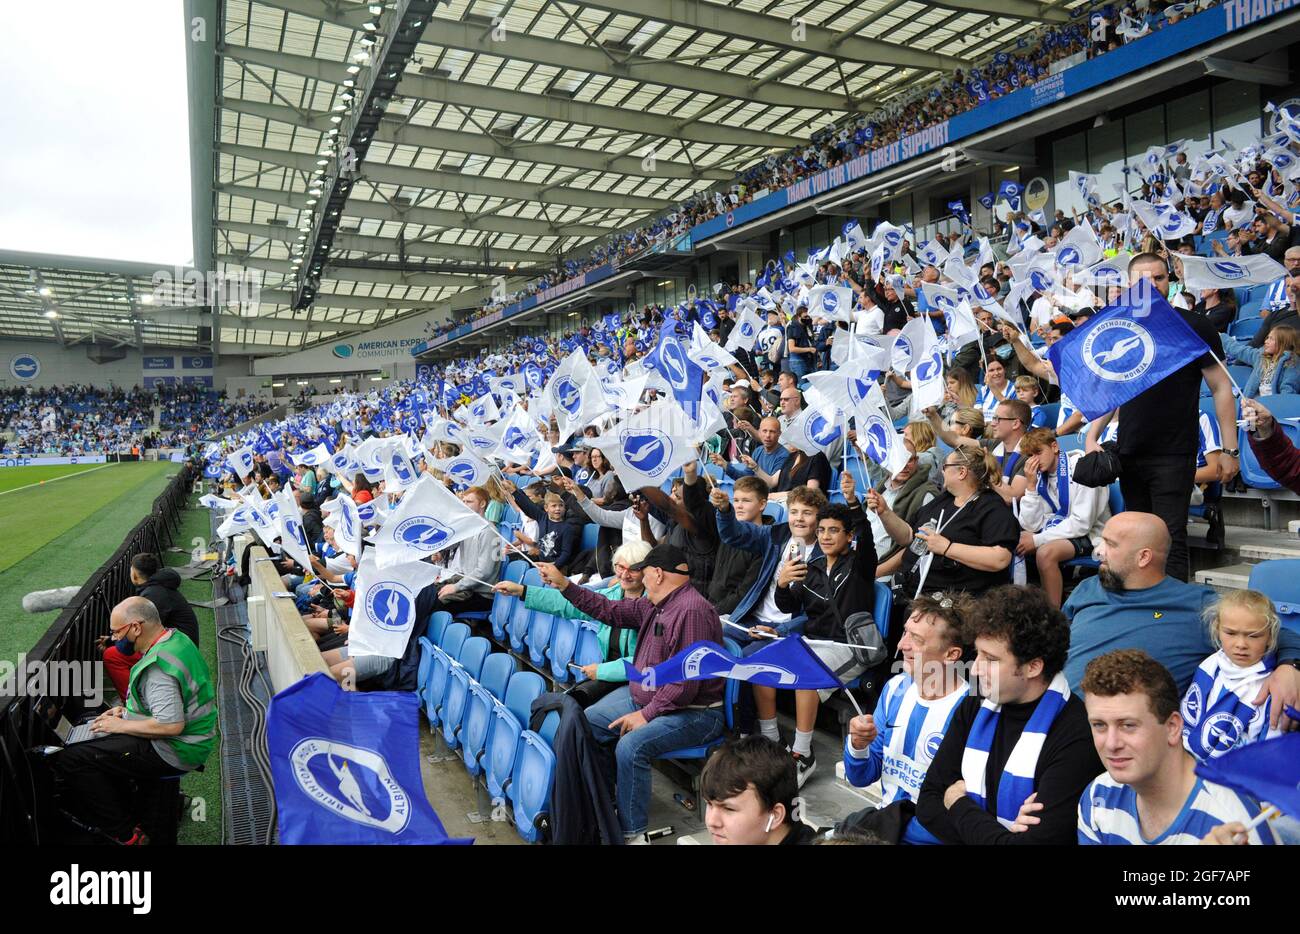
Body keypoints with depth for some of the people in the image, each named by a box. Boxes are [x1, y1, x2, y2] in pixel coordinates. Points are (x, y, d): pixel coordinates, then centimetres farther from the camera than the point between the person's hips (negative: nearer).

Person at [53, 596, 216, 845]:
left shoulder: (157, 666, -26)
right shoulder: (176, 637, 5)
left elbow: (171, 725, -31)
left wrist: (121, 725, -17)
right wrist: (127, 710, 11)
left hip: (173, 751, -10)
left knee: (68, 761, -10)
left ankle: (125, 835, -1)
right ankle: (124, 815, 25)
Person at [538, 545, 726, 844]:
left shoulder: (692, 611, -24)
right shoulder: (653, 605, 6)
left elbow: (686, 682, -27)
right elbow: (611, 611, 16)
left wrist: (646, 714, -21)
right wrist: (564, 585, 12)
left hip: (693, 712, -10)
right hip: (643, 696, 10)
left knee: (630, 746, -31)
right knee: (585, 723, 7)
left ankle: (632, 833, -13)